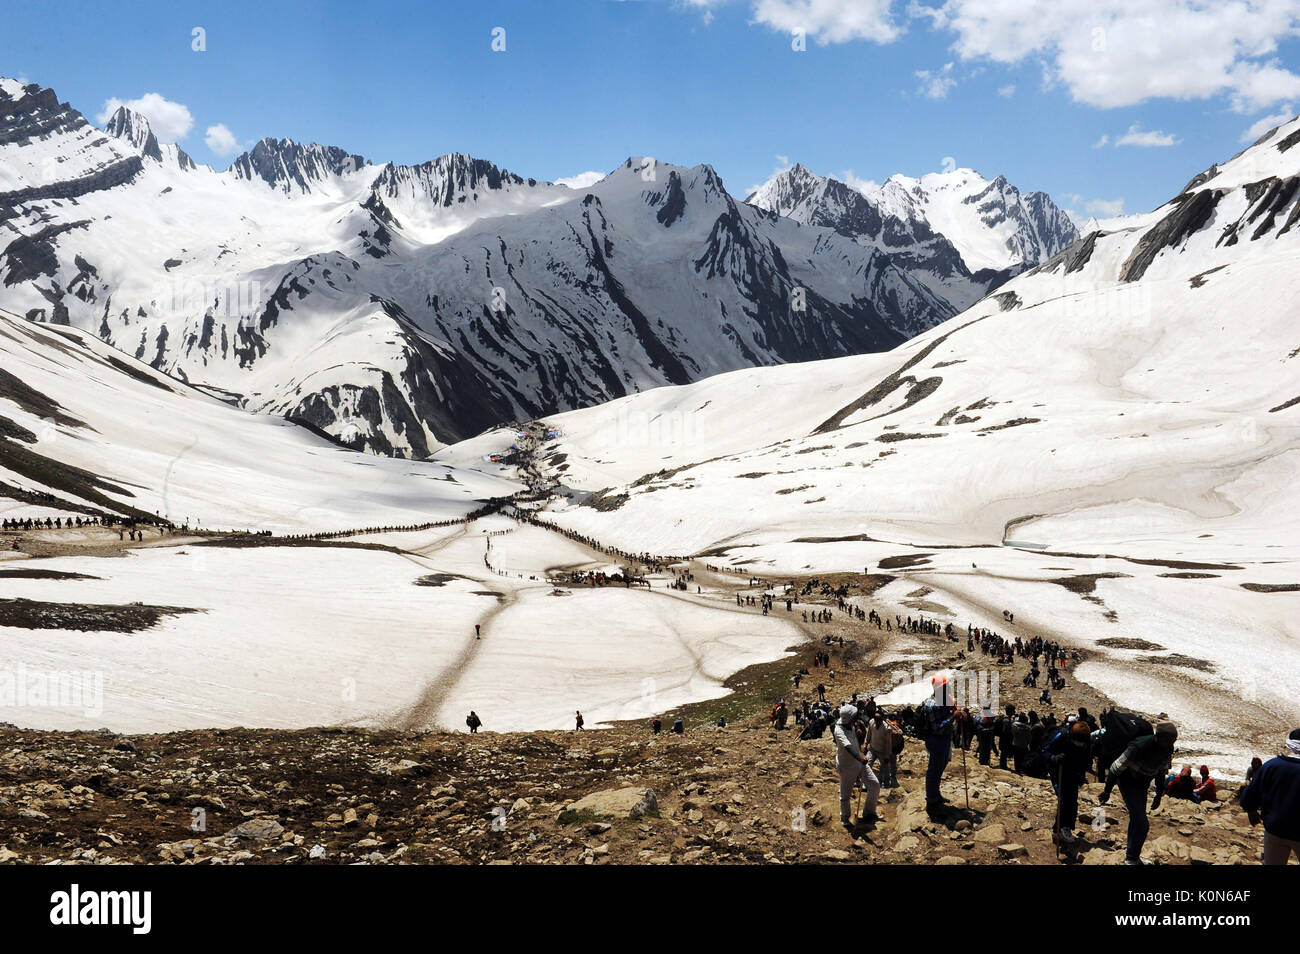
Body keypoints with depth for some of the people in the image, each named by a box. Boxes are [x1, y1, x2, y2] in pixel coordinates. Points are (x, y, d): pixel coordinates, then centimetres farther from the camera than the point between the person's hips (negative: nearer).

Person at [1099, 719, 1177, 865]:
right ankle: (1131, 858, 2)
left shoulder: (1168, 749, -11)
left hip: (1142, 785, 7)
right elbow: (1117, 767, -25)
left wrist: (1159, 794, 13)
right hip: (1128, 783, -7)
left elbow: (1162, 772, 8)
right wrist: (1107, 790, -17)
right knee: (1142, 823, -12)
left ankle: (1131, 855, 33)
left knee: (1137, 819, 17)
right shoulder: (1140, 747, -34)